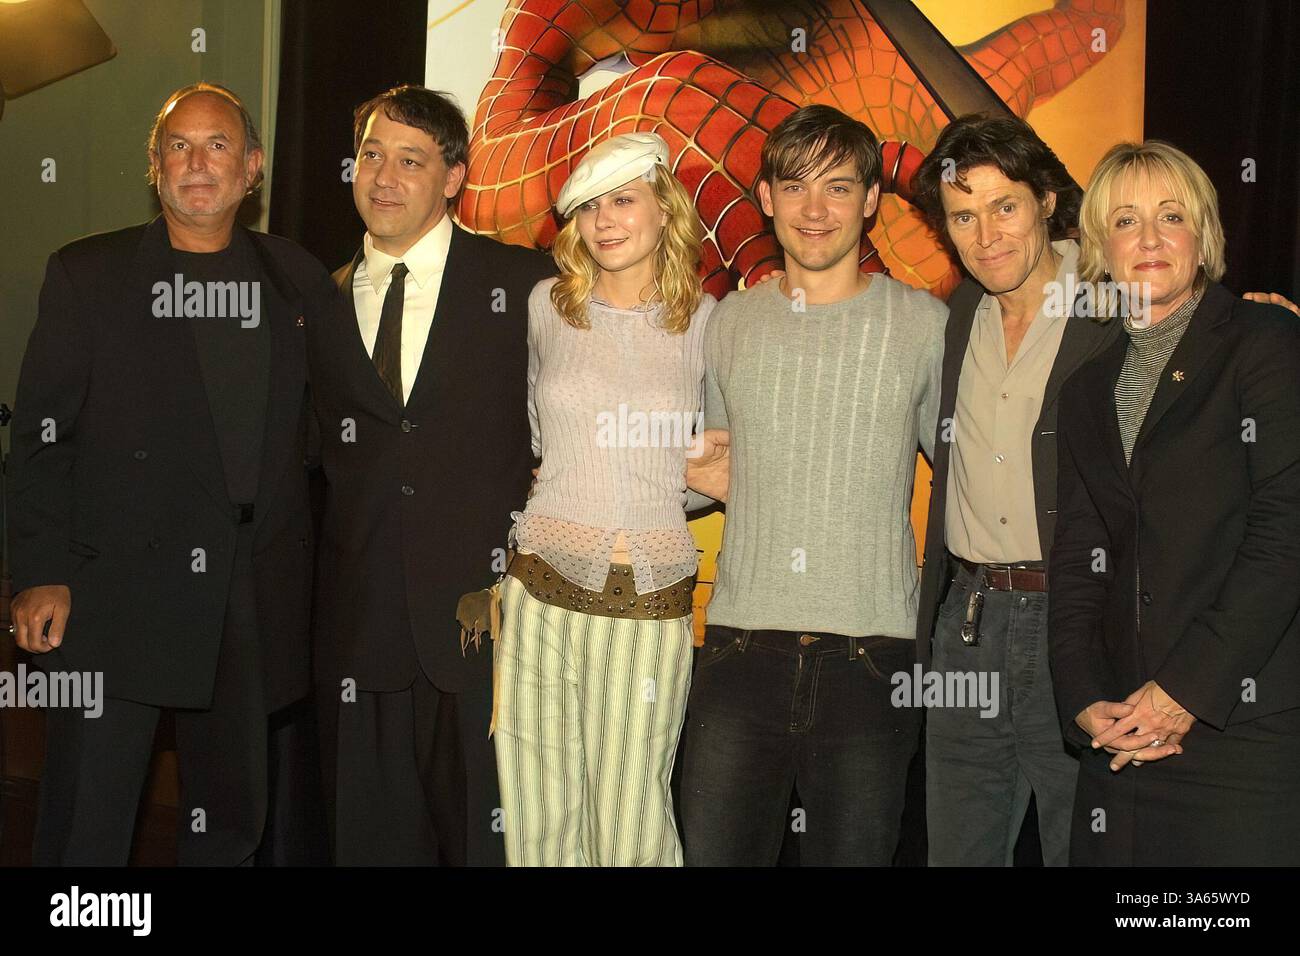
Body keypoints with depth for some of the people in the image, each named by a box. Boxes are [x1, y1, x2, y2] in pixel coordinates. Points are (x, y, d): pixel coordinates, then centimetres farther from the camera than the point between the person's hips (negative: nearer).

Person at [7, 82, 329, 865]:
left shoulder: (299, 280, 9)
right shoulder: (86, 275, 2)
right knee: (87, 826, 1)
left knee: (233, 821, 13)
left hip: (253, 602, 3)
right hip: (113, 594, -2)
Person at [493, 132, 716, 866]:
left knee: (631, 821, 3)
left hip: (650, 602, -1)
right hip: (544, 589, 1)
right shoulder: (546, 305, 5)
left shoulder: (705, 322, 3)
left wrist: (670, 487, 1)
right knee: (539, 813, 6)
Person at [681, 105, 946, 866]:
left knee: (854, 853, 7)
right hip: (741, 658, 2)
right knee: (712, 852, 3)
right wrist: (700, 476, 0)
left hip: (870, 661, -2)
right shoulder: (730, 322, 11)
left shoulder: (925, 324, 3)